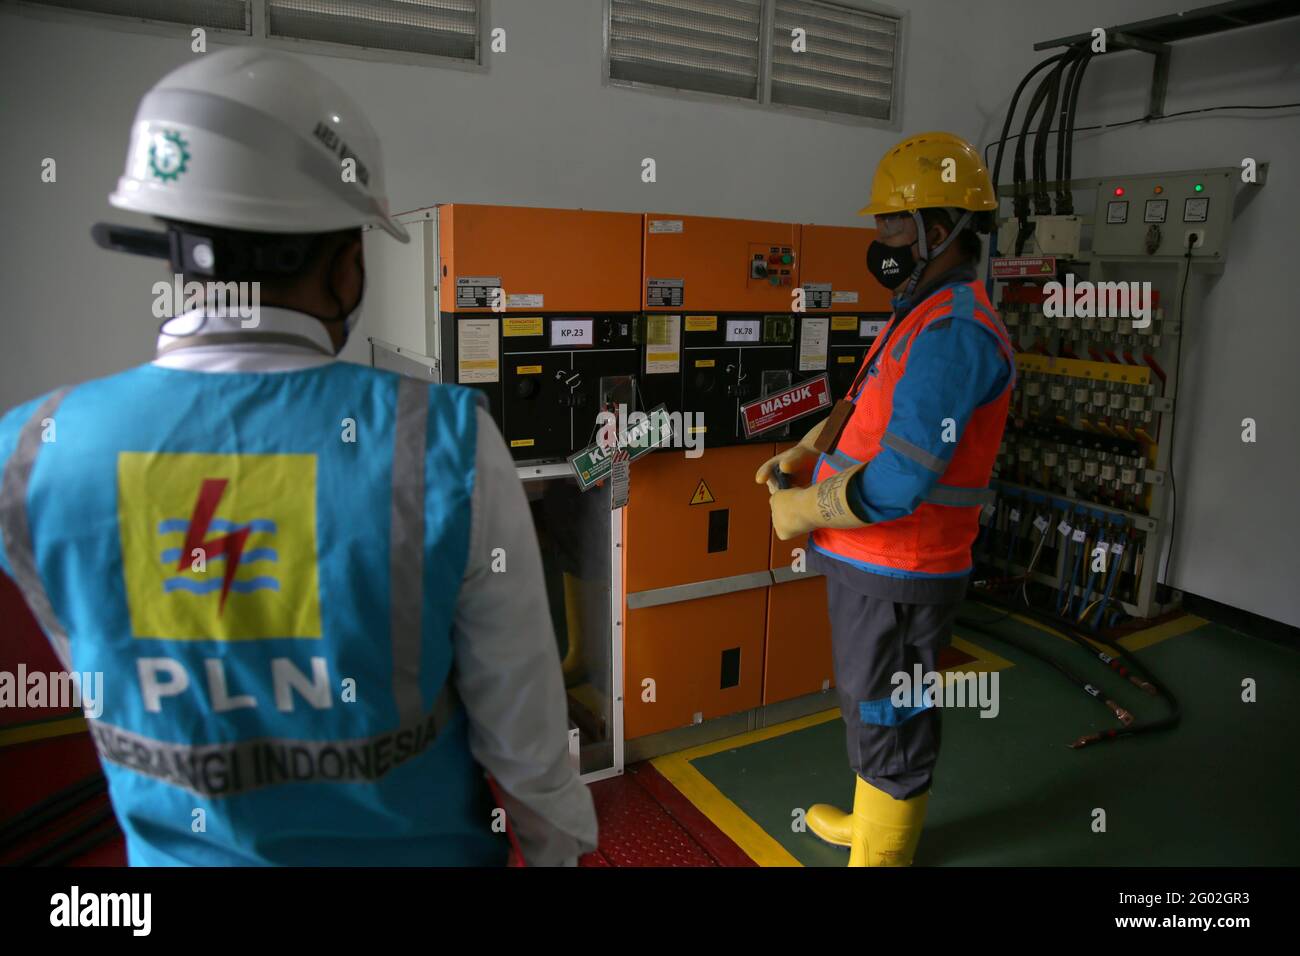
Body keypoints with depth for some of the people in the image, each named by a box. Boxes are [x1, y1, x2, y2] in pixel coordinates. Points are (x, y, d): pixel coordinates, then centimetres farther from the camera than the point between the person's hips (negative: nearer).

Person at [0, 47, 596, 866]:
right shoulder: (448, 443, -30)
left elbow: (113, 678, -1)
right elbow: (521, 722, -19)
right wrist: (562, 846, 2)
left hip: (186, 847, 3)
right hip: (409, 846, -2)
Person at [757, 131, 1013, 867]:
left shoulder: (952, 332, -22)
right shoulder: (925, 317, 11)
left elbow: (899, 483, -28)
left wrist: (800, 510, -14)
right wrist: (802, 454, 4)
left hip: (896, 576, -10)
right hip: (874, 564, 10)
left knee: (888, 723, 8)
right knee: (876, 709, 26)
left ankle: (882, 851, 28)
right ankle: (875, 820, 47)